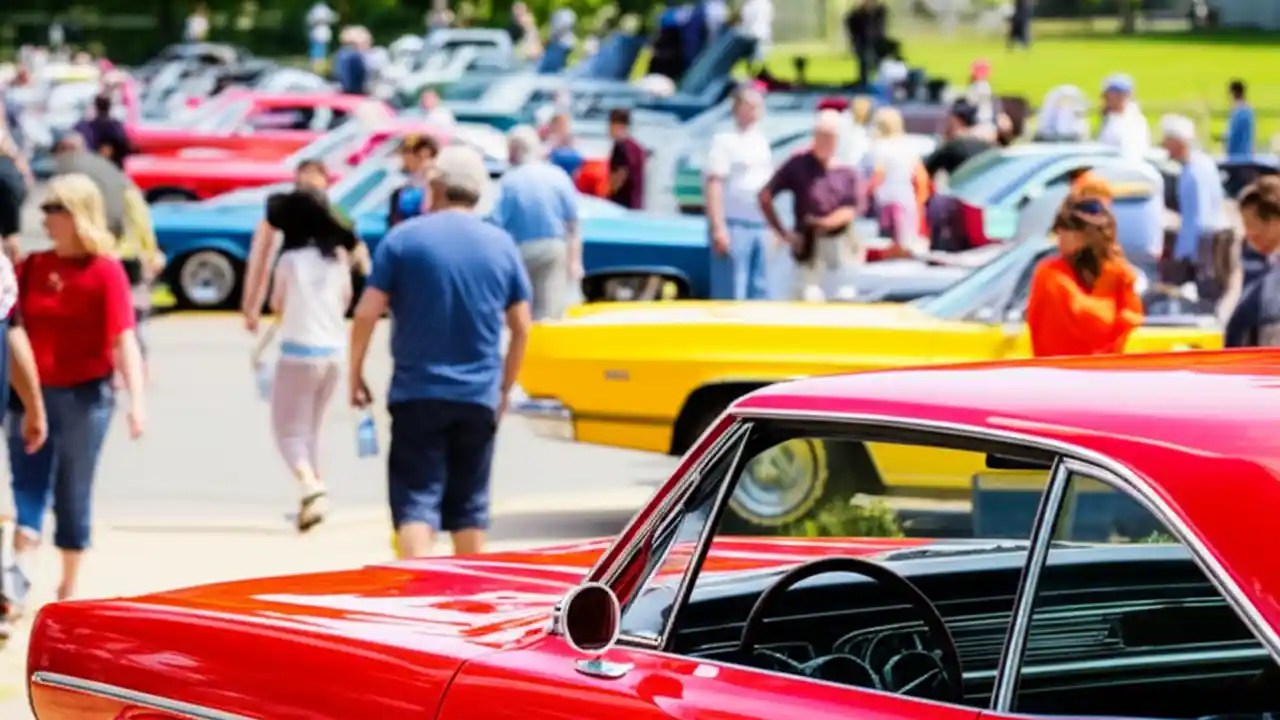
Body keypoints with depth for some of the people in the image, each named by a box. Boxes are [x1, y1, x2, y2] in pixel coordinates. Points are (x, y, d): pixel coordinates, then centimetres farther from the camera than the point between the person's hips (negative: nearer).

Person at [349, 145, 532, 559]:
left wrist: (355, 373, 5)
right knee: (469, 506, 13)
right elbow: (521, 325, 8)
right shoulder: (501, 245, 5)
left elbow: (367, 312, -7)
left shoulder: (403, 239, -4)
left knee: (416, 502, -5)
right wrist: (505, 387, 18)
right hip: (478, 398, 3)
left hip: (417, 394, -3)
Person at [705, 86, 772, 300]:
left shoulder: (762, 142, 17)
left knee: (760, 290, 9)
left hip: (760, 225, 8)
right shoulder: (725, 140, -6)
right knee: (731, 293, -10)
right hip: (733, 224, -8)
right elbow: (713, 186, -12)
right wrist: (719, 227, -19)